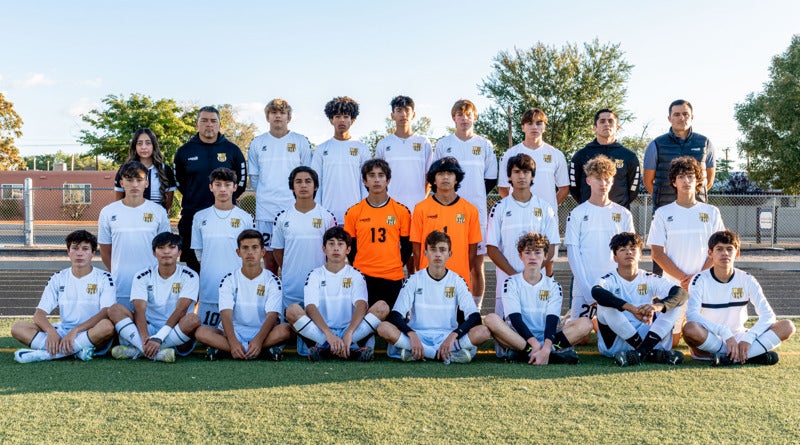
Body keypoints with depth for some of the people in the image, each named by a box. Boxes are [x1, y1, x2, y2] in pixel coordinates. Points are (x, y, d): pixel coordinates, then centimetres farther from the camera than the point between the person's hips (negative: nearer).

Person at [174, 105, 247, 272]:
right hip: (191, 214, 1)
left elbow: (241, 180, 12)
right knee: (192, 261, 4)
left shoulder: (232, 150, 4)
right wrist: (192, 198, 11)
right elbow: (178, 180, 17)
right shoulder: (185, 151, 6)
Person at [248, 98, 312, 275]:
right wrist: (265, 196, 11)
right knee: (269, 256, 3)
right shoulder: (257, 143, 9)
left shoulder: (301, 142, 6)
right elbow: (253, 176, 15)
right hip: (265, 210, 1)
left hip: (294, 209, -1)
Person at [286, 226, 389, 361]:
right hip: (320, 333, -1)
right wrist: (329, 334, -29)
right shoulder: (315, 275, 6)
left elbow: (361, 305, -11)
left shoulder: (355, 275, 8)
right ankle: (352, 348, -30)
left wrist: (349, 334, -30)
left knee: (382, 307, -21)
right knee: (292, 310, -26)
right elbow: (310, 307, -11)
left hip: (351, 331, 1)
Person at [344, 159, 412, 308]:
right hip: (362, 277, 0)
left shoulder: (402, 211, 3)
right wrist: (356, 270, 2)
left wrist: (396, 266, 3)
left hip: (393, 278, 0)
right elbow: (350, 247, 9)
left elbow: (407, 247, 9)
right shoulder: (353, 212, 4)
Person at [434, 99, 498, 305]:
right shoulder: (443, 144, 7)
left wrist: (475, 196, 7)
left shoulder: (485, 145, 7)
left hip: (477, 212, 0)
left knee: (476, 264, 2)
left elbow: (491, 180, 12)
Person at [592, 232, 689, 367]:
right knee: (605, 304, -26)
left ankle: (641, 352, -28)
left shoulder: (650, 280, 5)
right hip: (614, 344, -2)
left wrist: (658, 306, -35)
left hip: (646, 336, 3)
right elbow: (596, 291, -30)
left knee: (674, 303, -10)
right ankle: (651, 353, -25)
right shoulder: (610, 280, -3)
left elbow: (682, 293, -13)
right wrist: (632, 308, -43)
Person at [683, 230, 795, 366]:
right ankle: (752, 355, -27)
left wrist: (748, 338, -22)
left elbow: (768, 315, -6)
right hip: (710, 340, -3)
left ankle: (731, 357, -29)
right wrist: (725, 333, -32)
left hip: (739, 338, 4)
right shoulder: (700, 280, -7)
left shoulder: (746, 280, 1)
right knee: (690, 328, -38)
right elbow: (692, 314, -22)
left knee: (787, 326, -15)